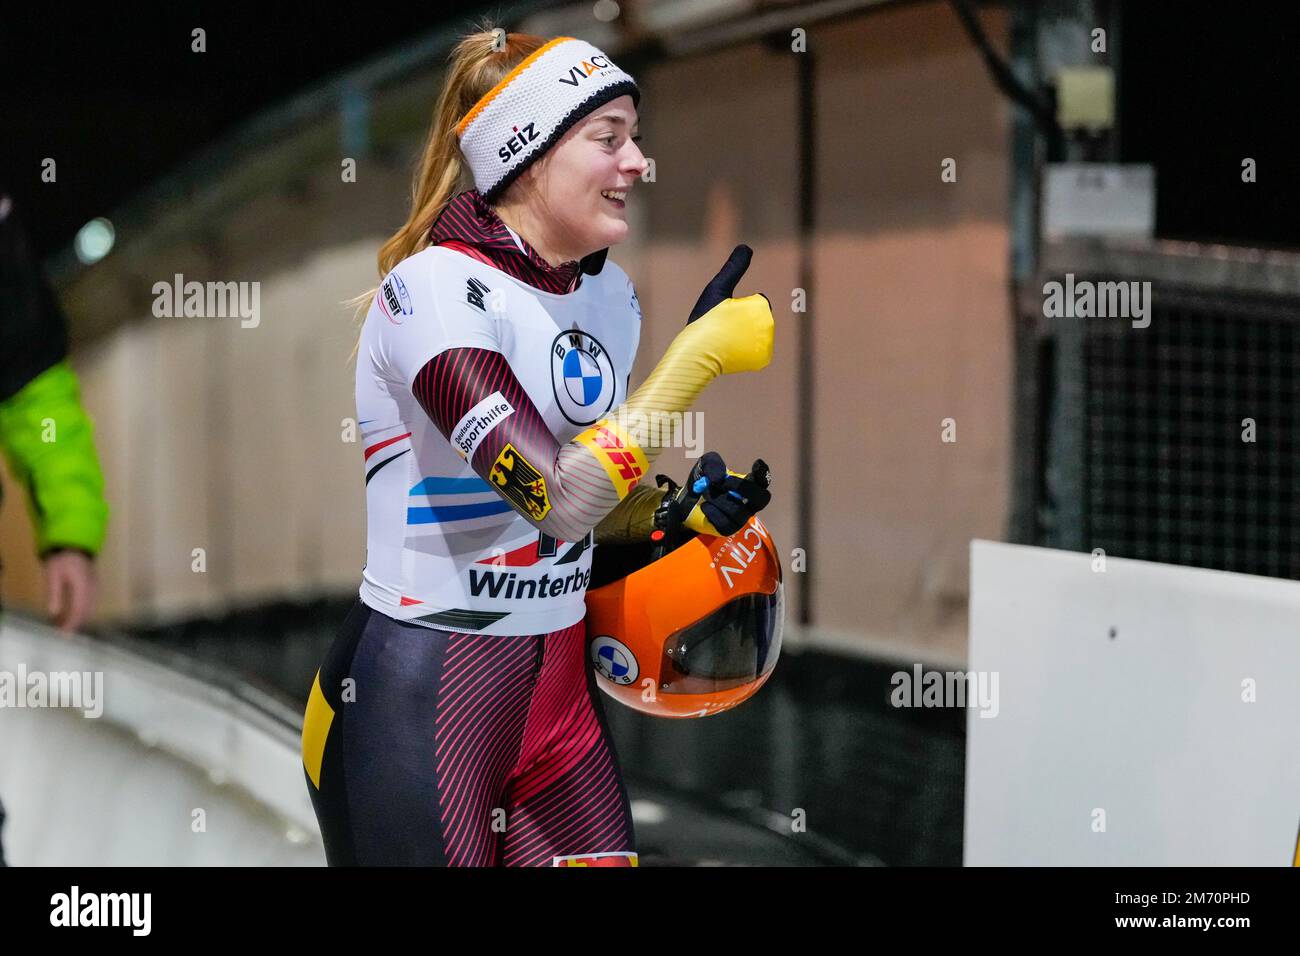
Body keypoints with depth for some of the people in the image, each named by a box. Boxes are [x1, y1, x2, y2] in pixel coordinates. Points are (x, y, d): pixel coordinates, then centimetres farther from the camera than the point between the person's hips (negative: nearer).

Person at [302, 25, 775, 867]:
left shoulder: (610, 294, 7)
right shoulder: (435, 286, -17)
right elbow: (557, 497, -28)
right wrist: (699, 355, -20)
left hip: (559, 685, 7)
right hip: (414, 700, -7)